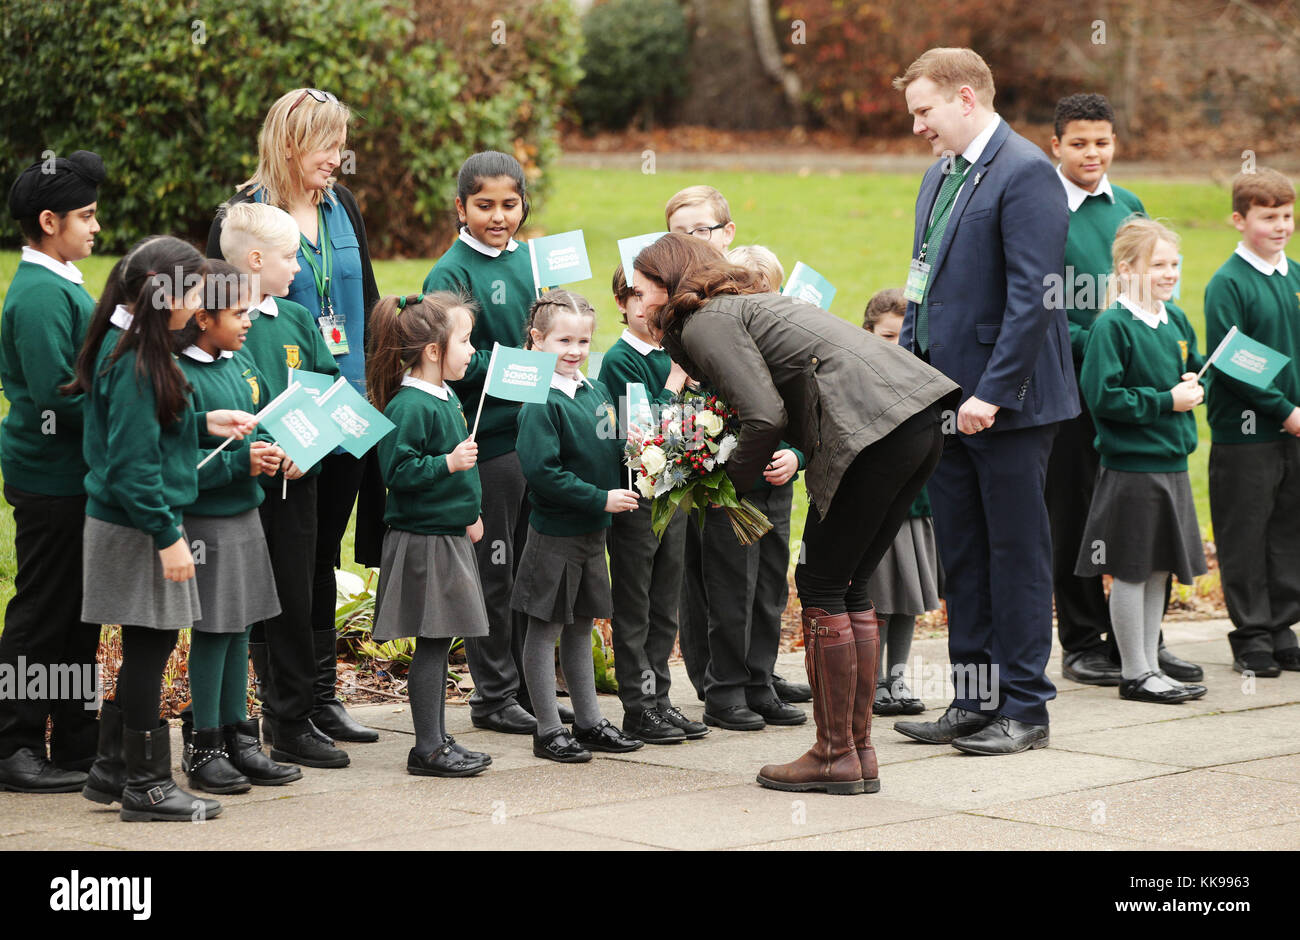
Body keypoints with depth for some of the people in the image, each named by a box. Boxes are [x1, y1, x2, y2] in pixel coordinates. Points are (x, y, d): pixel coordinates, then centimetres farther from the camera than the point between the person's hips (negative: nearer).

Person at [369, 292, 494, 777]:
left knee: (439, 643, 13)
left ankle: (437, 740, 19)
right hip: (422, 538, -9)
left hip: (449, 533, 9)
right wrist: (448, 463, -28)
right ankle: (427, 748, 1)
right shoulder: (409, 406, -17)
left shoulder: (446, 398, 13)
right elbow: (397, 469, -22)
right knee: (431, 642, -5)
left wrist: (471, 512, 23)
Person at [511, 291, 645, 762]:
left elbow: (609, 449, 22)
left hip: (593, 529, 8)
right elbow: (542, 472, -24)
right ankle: (548, 730, 8)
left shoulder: (595, 391, 8)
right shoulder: (541, 404, -18)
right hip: (554, 532, -8)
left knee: (580, 625, 16)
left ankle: (589, 721, 25)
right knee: (545, 627, 2)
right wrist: (601, 498, -22)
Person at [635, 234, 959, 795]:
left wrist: (732, 485, 4)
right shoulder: (747, 303, 29)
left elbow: (766, 417, -11)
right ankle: (859, 753, 17)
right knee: (848, 585, 14)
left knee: (821, 585, 0)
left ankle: (836, 757, 4)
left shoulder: (705, 323, -1)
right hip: (920, 422, 9)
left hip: (875, 427, -9)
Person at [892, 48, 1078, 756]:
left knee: (1016, 554, 0)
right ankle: (975, 700, 20)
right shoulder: (938, 176, 15)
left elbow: (1032, 296, -20)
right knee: (961, 557, 12)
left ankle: (1024, 708, 8)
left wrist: (991, 393, -22)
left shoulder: (1026, 174, -14)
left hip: (1006, 403, -9)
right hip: (946, 399, 9)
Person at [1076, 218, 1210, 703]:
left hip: (1172, 464, 8)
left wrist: (1194, 388, 0)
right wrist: (1166, 402, -16)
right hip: (1131, 467, -8)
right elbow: (1103, 396, -19)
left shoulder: (1176, 321, 10)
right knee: (1130, 572, 0)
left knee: (1159, 570, 13)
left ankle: (1151, 666, 22)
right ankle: (1135, 673, 8)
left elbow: (1196, 371, 24)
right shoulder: (1112, 326, -13)